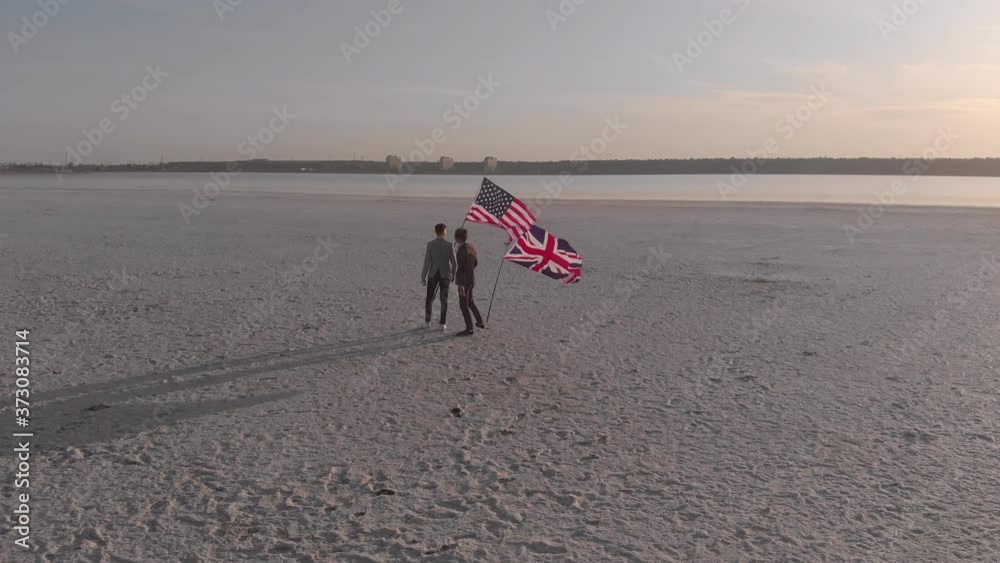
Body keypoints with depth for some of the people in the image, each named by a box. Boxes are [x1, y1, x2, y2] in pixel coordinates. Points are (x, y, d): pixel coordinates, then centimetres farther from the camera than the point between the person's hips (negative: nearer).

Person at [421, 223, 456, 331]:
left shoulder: (430, 244, -8)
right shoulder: (449, 245, -8)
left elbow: (427, 261, -7)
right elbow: (453, 262, -4)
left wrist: (423, 276, 0)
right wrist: (453, 274, 11)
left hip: (433, 274, 1)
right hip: (445, 274, 0)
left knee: (429, 298, 14)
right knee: (444, 299, 6)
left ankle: (427, 322, 16)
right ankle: (443, 323, 6)